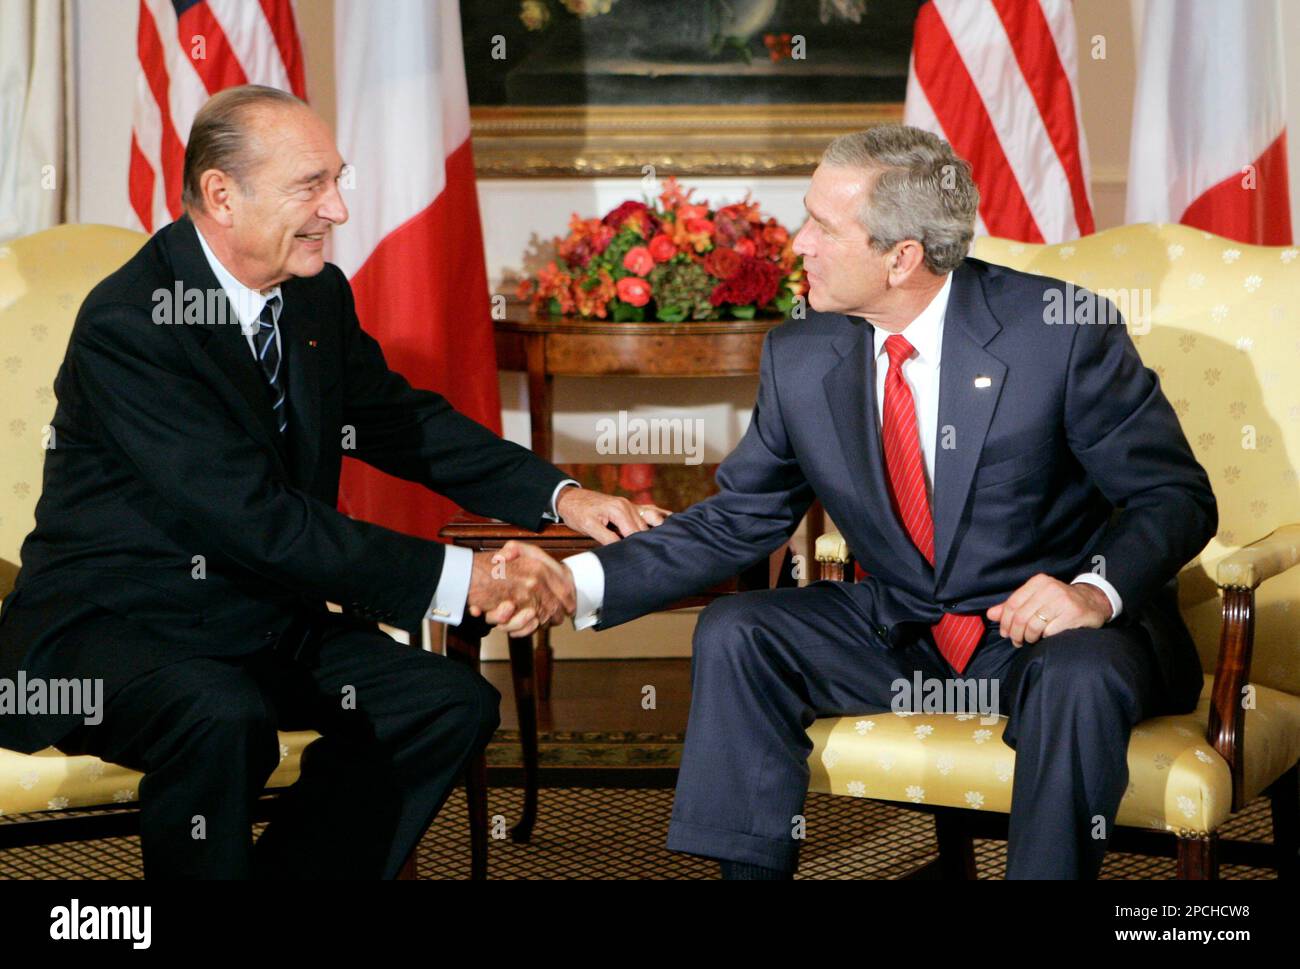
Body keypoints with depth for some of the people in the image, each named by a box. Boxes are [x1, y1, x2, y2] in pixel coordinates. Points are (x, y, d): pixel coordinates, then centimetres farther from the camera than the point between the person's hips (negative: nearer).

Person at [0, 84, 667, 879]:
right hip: (112, 626, -8)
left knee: (454, 703, -8)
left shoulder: (319, 297, 2)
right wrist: (460, 580, -33)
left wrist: (561, 494, -3)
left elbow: (402, 421, 14)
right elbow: (255, 521, -30)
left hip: (262, 618, 8)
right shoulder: (128, 326, -24)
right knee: (224, 717, -37)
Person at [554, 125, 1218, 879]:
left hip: (1056, 627, -4)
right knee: (731, 636, -13)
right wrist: (583, 582, -10)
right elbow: (735, 523, 4)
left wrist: (1099, 589, -31)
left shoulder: (1061, 332, -16)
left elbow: (1177, 497, -11)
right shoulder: (800, 359, -2)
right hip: (899, 634, 5)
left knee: (1080, 677, -36)